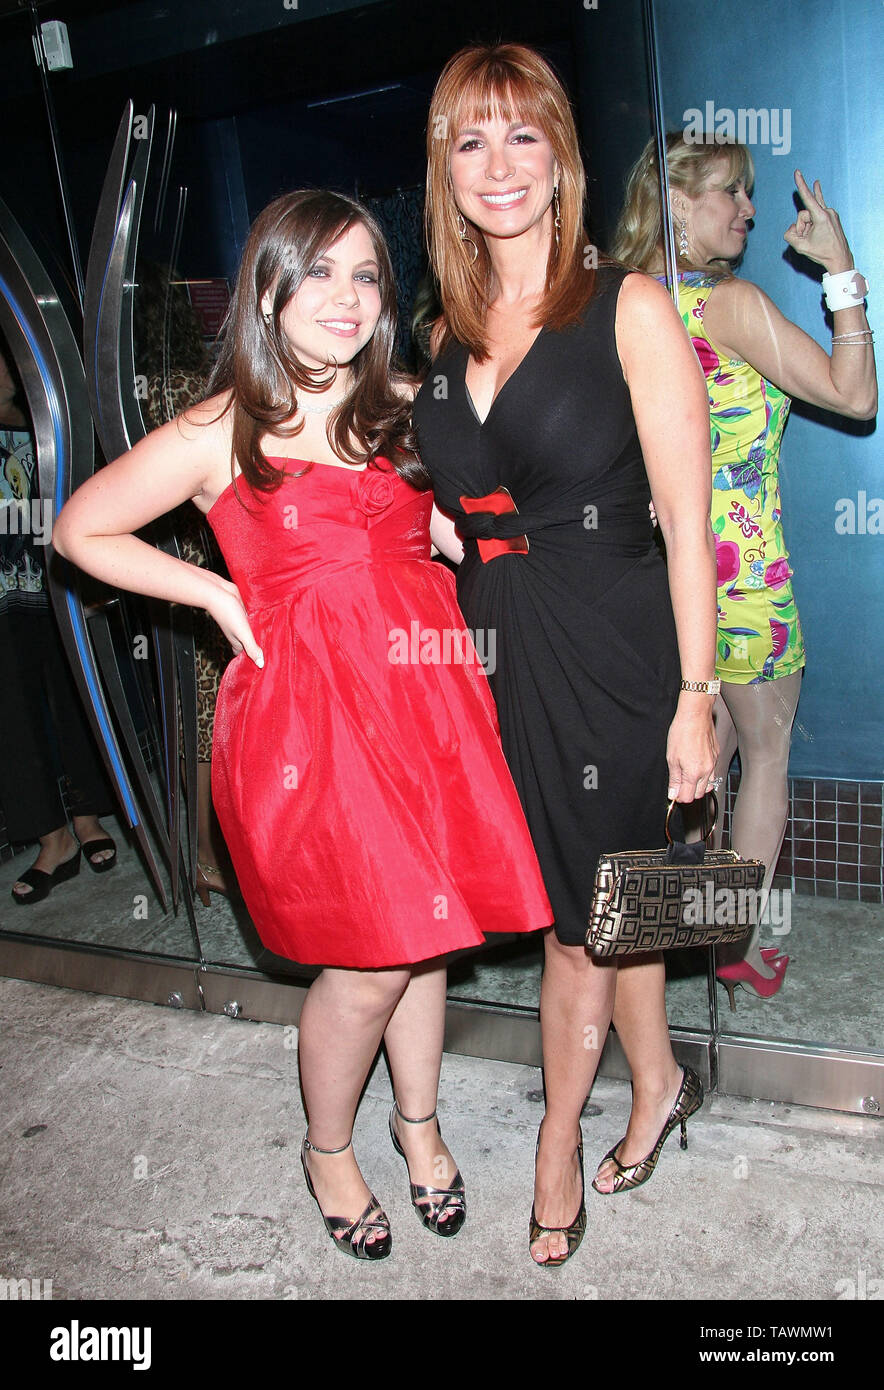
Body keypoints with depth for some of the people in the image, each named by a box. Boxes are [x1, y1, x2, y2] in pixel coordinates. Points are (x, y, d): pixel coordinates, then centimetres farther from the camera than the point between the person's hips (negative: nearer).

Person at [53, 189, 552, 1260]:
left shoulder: (405, 411, 9)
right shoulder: (220, 434, -4)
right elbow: (82, 530, 4)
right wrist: (220, 596, -1)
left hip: (425, 695, 5)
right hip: (308, 716, -4)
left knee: (425, 930, 15)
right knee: (370, 961, 2)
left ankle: (419, 1121, 41)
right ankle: (328, 1149, 32)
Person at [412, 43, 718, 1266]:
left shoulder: (629, 306, -7)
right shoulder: (451, 328, 9)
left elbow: (685, 520, -11)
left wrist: (694, 695, -13)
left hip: (609, 649, -5)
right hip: (493, 654, 5)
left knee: (583, 908, 8)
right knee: (599, 895, 18)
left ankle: (559, 1136, 32)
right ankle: (659, 1083, 42)